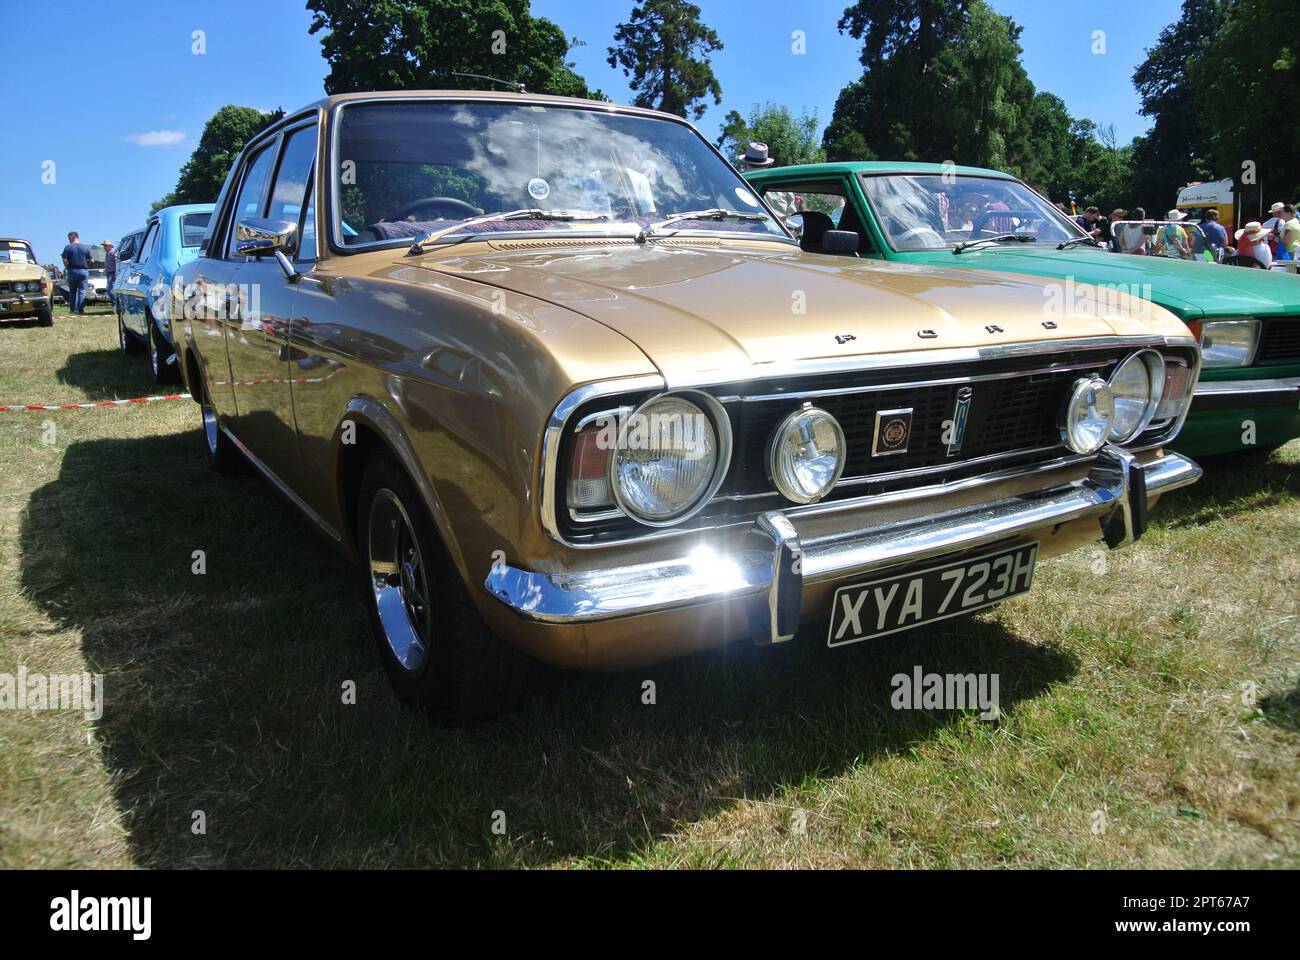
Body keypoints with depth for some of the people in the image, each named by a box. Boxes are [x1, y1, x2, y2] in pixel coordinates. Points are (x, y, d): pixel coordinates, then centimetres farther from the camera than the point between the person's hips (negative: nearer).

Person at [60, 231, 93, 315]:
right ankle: (80, 310, -8)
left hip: (72, 271, 0)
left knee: (72, 291, 11)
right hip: (83, 271, 0)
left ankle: (73, 309, 13)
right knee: (82, 291, -1)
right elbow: (90, 261, 3)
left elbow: (65, 260, -7)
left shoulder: (68, 247, -2)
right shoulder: (86, 247, 3)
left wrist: (67, 268, 9)